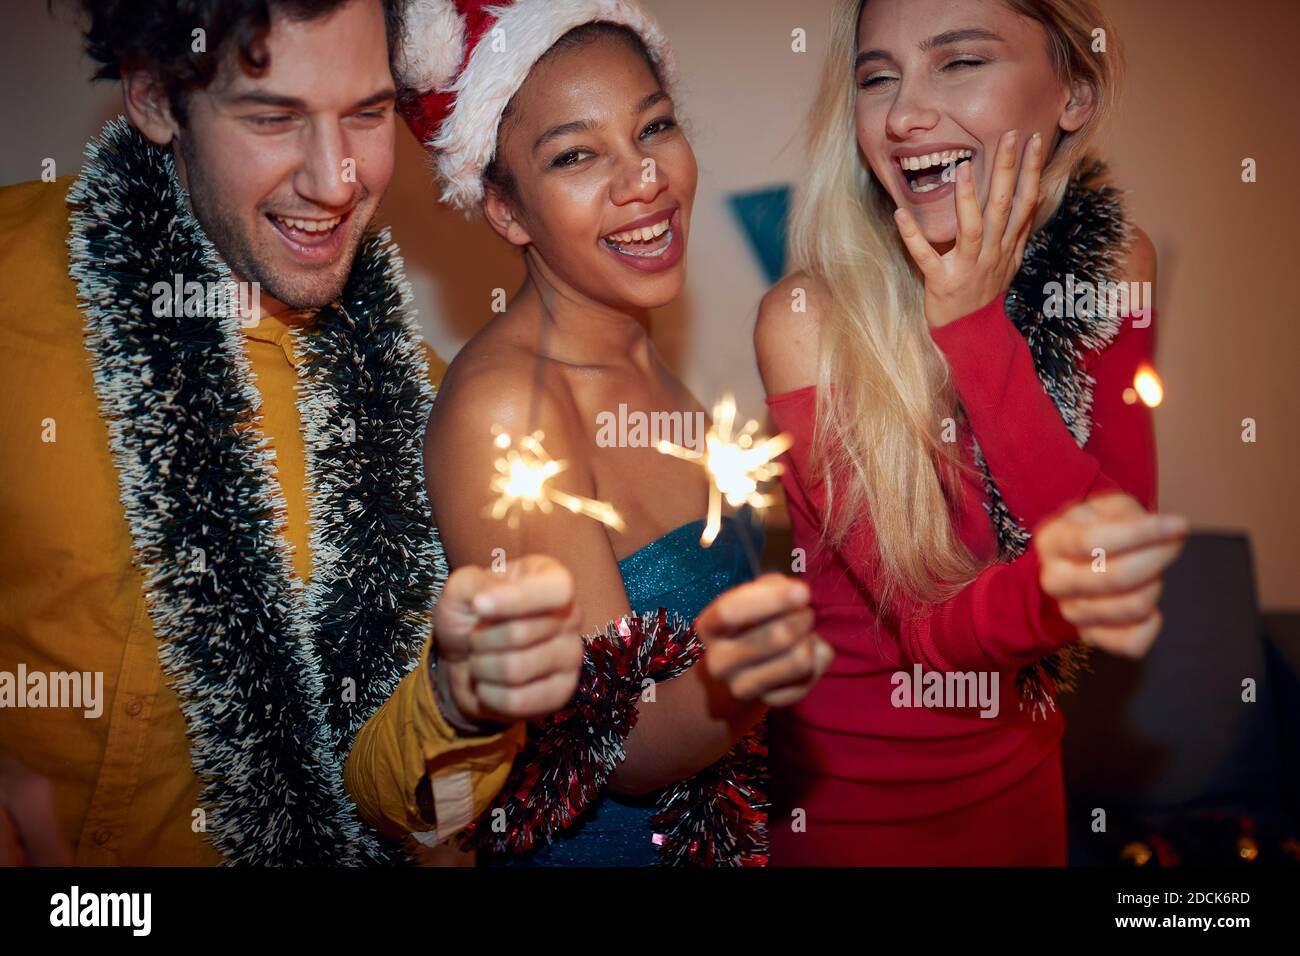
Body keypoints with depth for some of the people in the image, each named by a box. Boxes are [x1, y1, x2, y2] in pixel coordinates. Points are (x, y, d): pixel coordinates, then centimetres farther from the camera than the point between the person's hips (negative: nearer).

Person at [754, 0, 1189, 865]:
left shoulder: (1115, 263, -10)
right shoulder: (808, 320, -22)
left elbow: (1123, 553, -19)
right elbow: (926, 622, -24)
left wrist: (975, 326, -26)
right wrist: (1049, 590, -45)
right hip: (843, 790, -3)